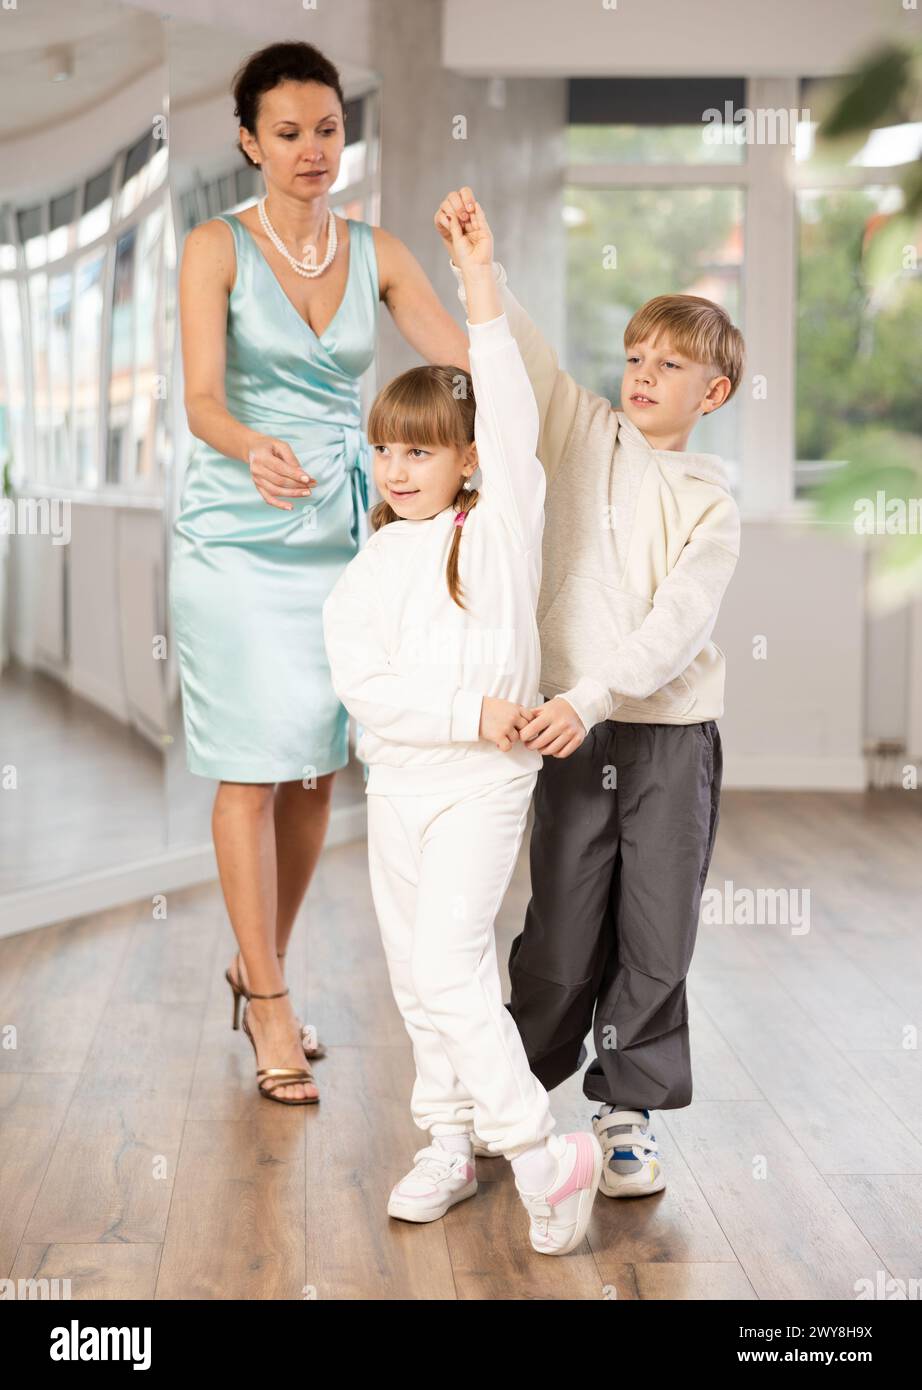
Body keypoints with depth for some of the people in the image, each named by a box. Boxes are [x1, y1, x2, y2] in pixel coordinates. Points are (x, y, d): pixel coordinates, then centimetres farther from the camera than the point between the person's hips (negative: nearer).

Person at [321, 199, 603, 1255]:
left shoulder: (498, 530, -4)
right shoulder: (367, 568, 5)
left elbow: (513, 423, -19)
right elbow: (360, 685, -6)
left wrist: (482, 291, -22)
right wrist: (467, 714, -18)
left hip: (483, 783, -5)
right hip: (396, 780, 5)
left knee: (445, 967, -15)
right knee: (417, 973, 12)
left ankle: (543, 1151, -6)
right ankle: (449, 1142, 27)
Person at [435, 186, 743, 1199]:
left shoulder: (711, 504, 0)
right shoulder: (584, 437, 6)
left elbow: (679, 623, -12)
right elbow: (518, 353, -1)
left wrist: (591, 696, -24)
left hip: (674, 733, 0)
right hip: (578, 729, 0)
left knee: (658, 933, 5)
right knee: (563, 930, 3)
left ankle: (629, 1106, 21)